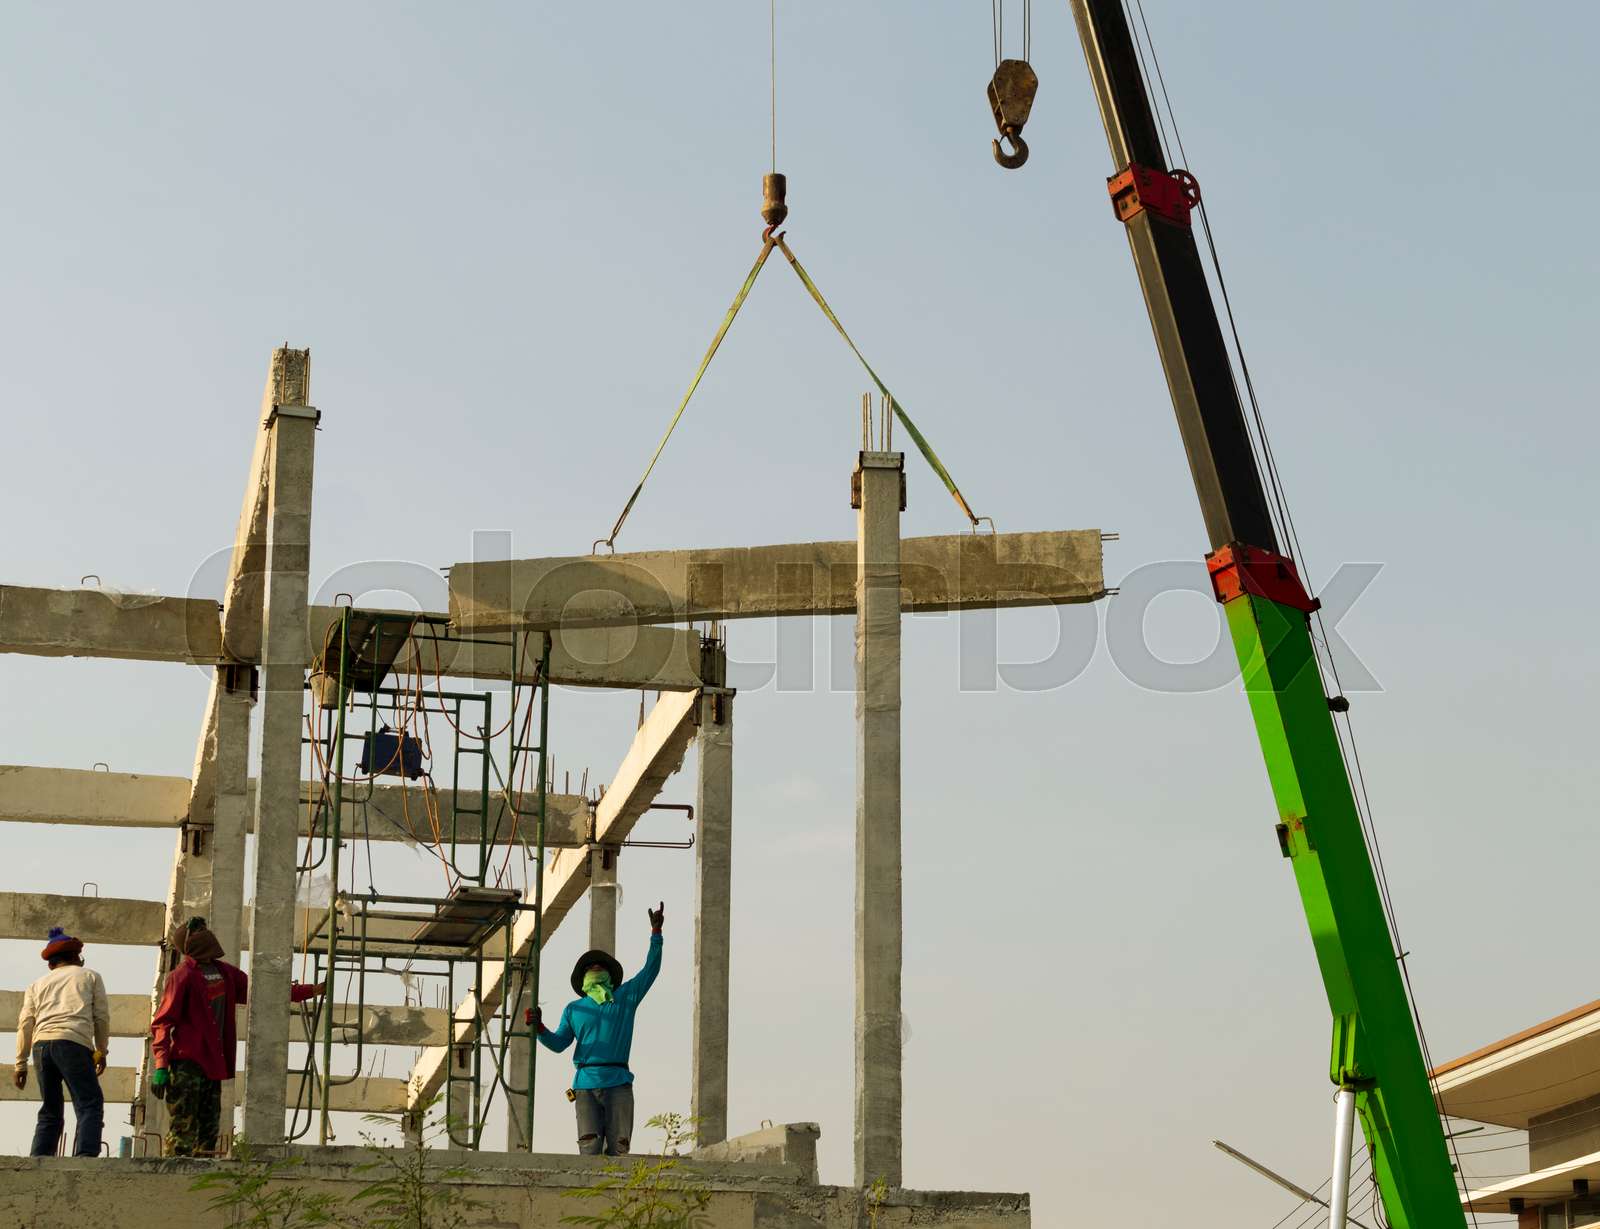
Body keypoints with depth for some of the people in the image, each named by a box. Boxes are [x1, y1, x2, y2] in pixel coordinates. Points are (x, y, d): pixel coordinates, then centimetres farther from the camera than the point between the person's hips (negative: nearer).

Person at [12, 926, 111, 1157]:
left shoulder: (38, 985, 26)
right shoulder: (90, 976, 20)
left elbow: (25, 1025, 16)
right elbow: (101, 1016, 13)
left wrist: (21, 1064, 17)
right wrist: (101, 1051, 22)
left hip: (41, 1045, 4)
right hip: (73, 1043, -4)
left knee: (50, 1112, 13)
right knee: (90, 1106, -8)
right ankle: (84, 1157, -29)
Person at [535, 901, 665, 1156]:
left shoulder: (627, 996, 19)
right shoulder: (574, 1009, 21)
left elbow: (650, 970, 14)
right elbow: (558, 1043, 17)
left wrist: (656, 933, 6)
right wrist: (540, 1028, -2)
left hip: (618, 1082, 0)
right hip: (586, 1084, 0)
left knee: (618, 1149, -7)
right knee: (590, 1149, -11)